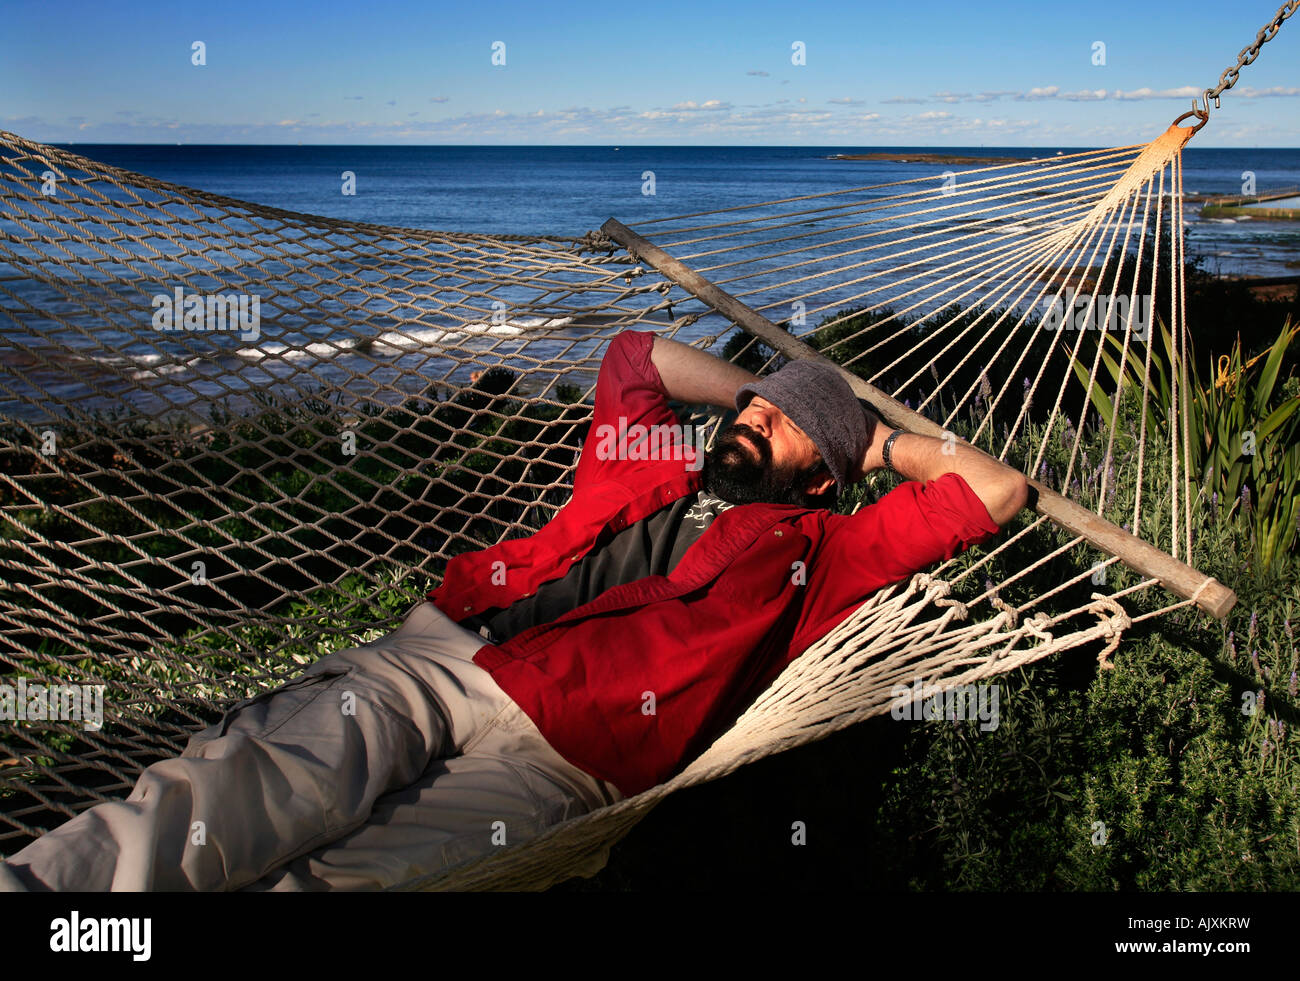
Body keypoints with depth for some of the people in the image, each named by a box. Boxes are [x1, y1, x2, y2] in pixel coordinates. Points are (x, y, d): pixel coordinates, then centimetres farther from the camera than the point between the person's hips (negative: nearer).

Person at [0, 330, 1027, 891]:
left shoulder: (814, 548, 18)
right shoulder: (649, 473, 29)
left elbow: (996, 490, 19)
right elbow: (633, 352, 45)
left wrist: (878, 437, 29)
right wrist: (756, 388, 44)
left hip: (550, 752, -3)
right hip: (432, 655, 4)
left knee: (333, 876, -27)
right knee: (242, 792, -23)